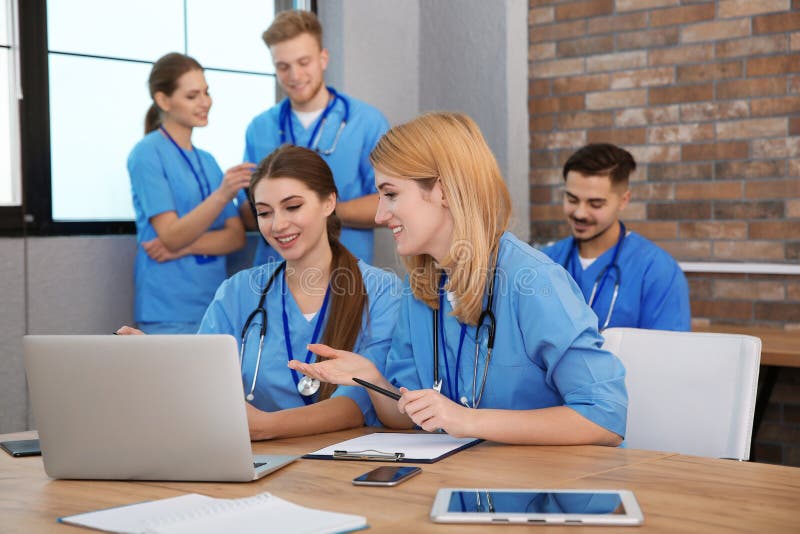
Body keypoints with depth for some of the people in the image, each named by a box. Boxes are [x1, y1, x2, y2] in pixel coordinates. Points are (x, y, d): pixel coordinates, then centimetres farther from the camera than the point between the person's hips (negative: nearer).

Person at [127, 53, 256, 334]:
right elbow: (171, 236, -15)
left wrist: (184, 247, -13)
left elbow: (236, 236, 5)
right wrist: (222, 194, -28)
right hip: (170, 313, -6)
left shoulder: (207, 160, 12)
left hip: (216, 307, 6)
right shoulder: (147, 153, -6)